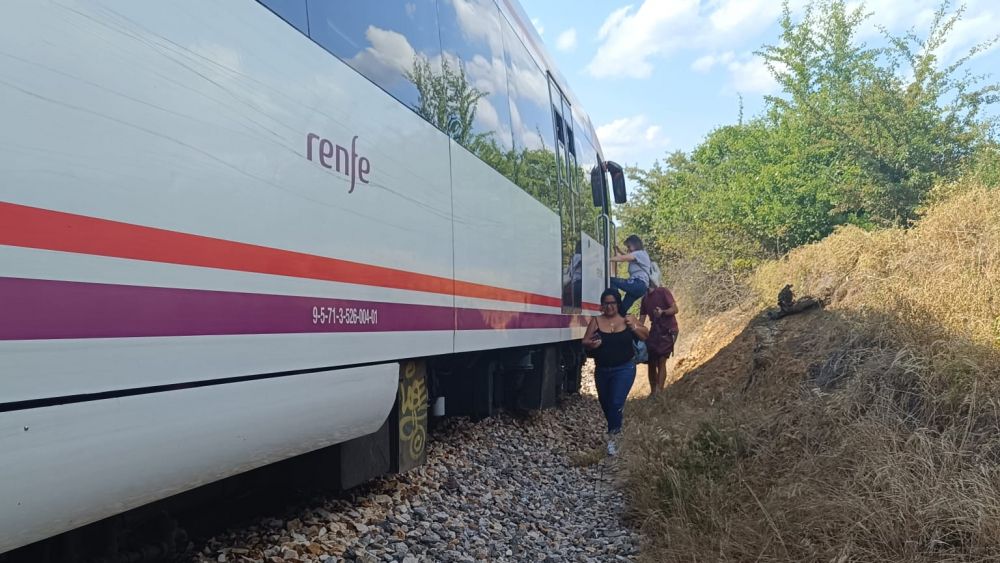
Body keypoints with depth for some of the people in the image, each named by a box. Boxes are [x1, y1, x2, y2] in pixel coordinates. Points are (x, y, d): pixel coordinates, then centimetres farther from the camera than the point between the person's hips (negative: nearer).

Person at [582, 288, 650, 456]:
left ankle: (612, 437, -3)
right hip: (602, 370, 3)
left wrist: (633, 327, -17)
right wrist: (591, 344, -24)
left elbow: (645, 336, 1)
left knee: (616, 403, -14)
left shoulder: (628, 319, -2)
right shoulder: (596, 321, -2)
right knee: (605, 403, 16)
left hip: (624, 369, -2)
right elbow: (585, 342, -1)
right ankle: (615, 427, 44)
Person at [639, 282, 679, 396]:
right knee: (651, 362, 4)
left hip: (668, 331, -6)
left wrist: (662, 312, -32)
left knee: (661, 361, -15)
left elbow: (675, 309, -14)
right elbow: (641, 321, 11)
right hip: (654, 330, 6)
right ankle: (653, 392, 12)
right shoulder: (645, 299, 12)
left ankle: (659, 392, -19)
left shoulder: (663, 292, -7)